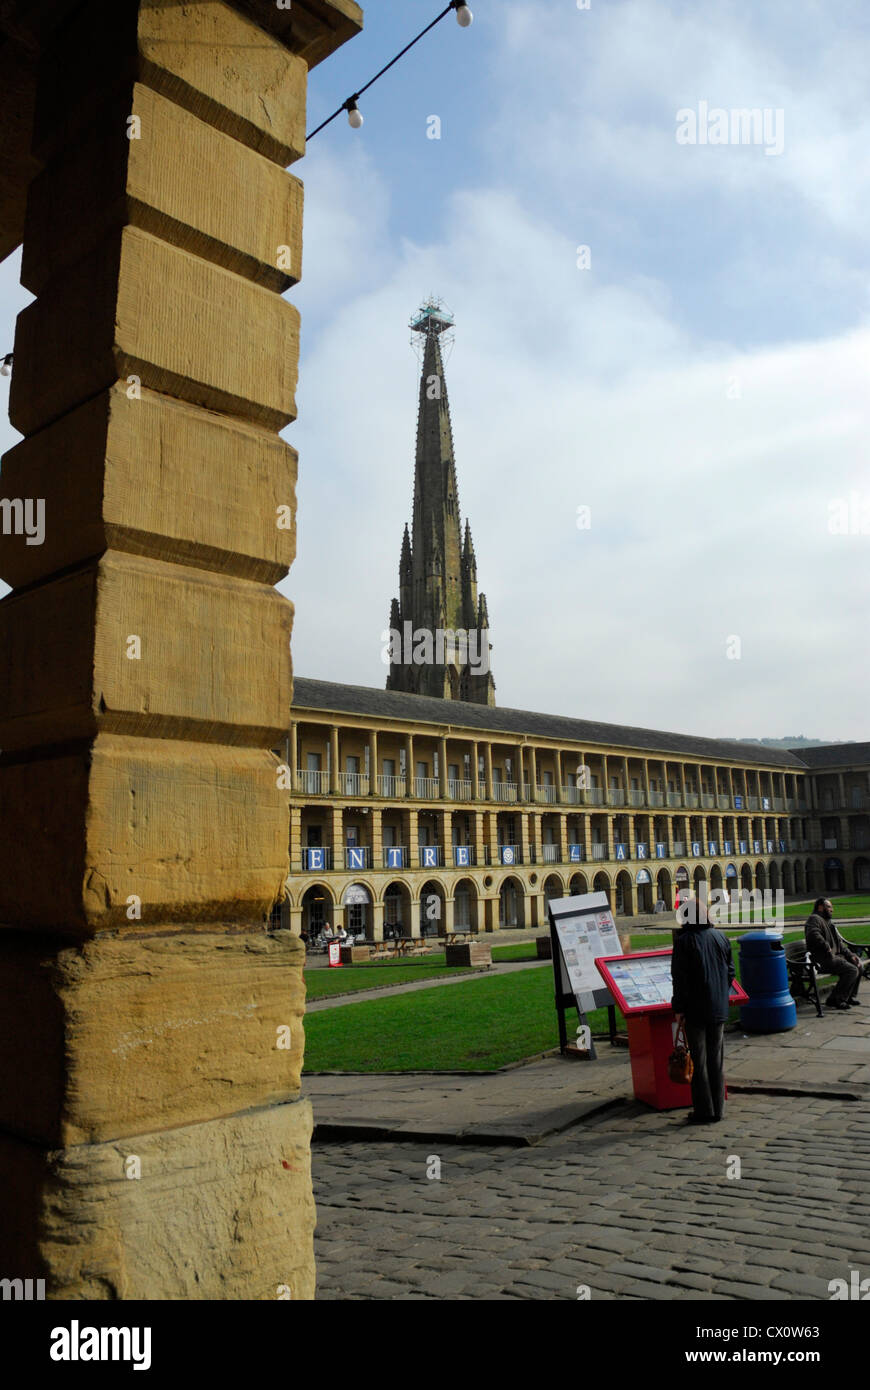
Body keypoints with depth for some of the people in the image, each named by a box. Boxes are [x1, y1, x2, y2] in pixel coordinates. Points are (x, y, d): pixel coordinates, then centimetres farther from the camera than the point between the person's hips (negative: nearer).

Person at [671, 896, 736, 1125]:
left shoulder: (684, 941, -12)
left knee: (699, 1061, 2)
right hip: (719, 1009, 5)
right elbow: (730, 971, 11)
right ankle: (717, 1109, 18)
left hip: (696, 1010, -5)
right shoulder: (721, 937, 4)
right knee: (717, 1059, 12)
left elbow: (680, 978, -13)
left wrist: (679, 1008, -6)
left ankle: (703, 1112, 6)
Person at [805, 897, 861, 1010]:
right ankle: (835, 1000, -14)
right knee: (852, 970, -21)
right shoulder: (814, 919, -9)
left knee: (858, 966, 8)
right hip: (822, 961, -10)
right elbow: (813, 934, -30)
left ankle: (850, 997, 15)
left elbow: (839, 942, 23)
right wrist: (827, 948, -22)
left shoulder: (828, 922, 24)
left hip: (834, 956, 10)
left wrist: (850, 955, 9)